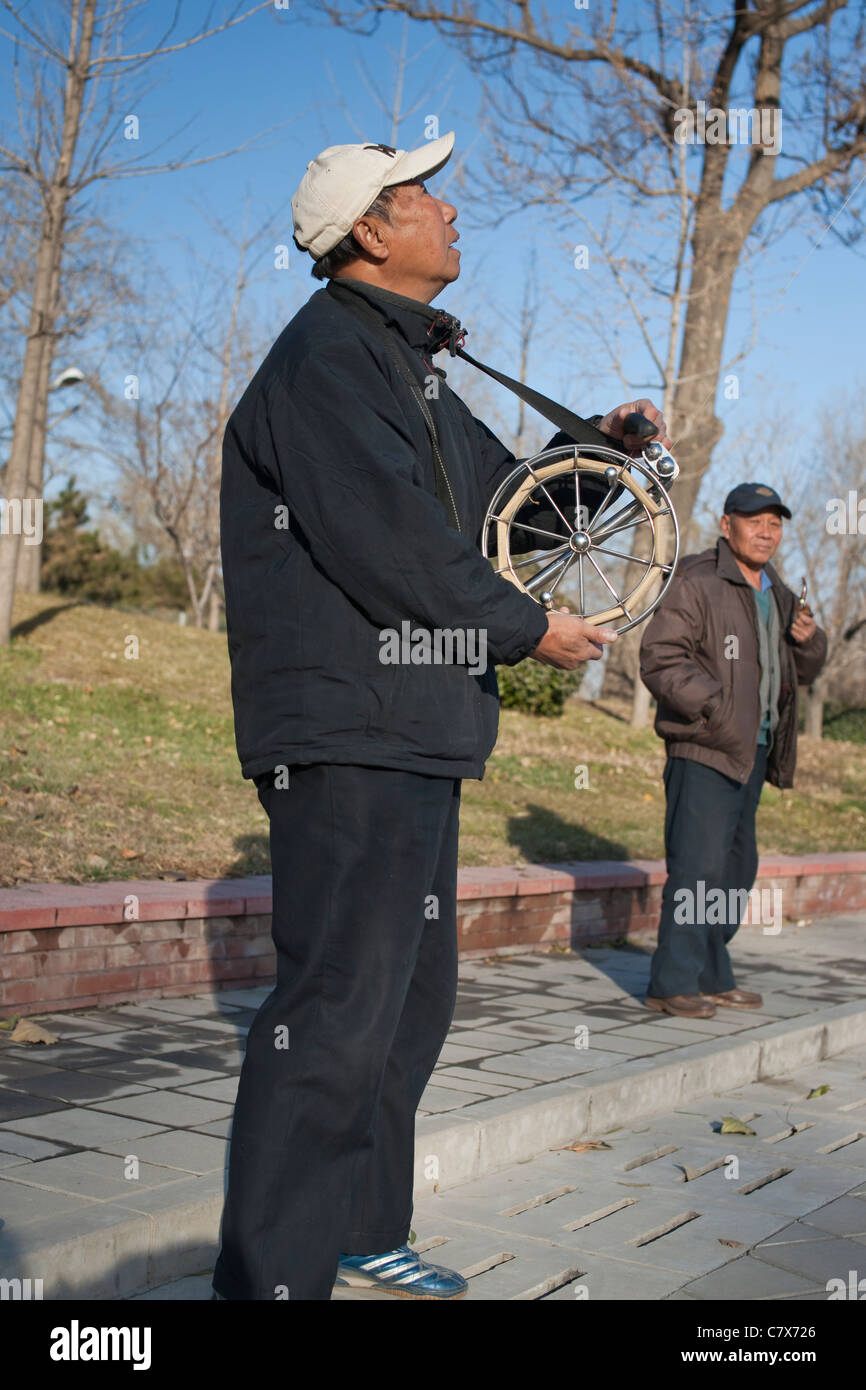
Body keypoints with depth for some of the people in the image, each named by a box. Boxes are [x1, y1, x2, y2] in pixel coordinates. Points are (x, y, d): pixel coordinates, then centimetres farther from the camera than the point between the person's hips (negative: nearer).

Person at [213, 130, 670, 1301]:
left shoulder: (407, 369, 22)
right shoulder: (326, 356, -10)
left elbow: (502, 496, 30)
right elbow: (392, 545, -20)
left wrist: (597, 445, 13)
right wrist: (527, 629, -10)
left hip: (415, 734, 11)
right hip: (347, 732, -11)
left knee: (411, 998, 16)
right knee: (338, 1006, -11)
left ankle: (362, 1234, 29)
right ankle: (269, 1273, -3)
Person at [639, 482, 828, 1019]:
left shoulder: (777, 593, 18)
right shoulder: (696, 584, -9)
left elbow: (804, 671, 24)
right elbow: (660, 659, -17)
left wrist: (808, 640, 2)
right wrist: (715, 705, -25)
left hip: (755, 752, 9)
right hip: (705, 750, -9)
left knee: (737, 867, 13)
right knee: (700, 865, -11)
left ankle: (711, 977, 24)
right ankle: (673, 982, -4)